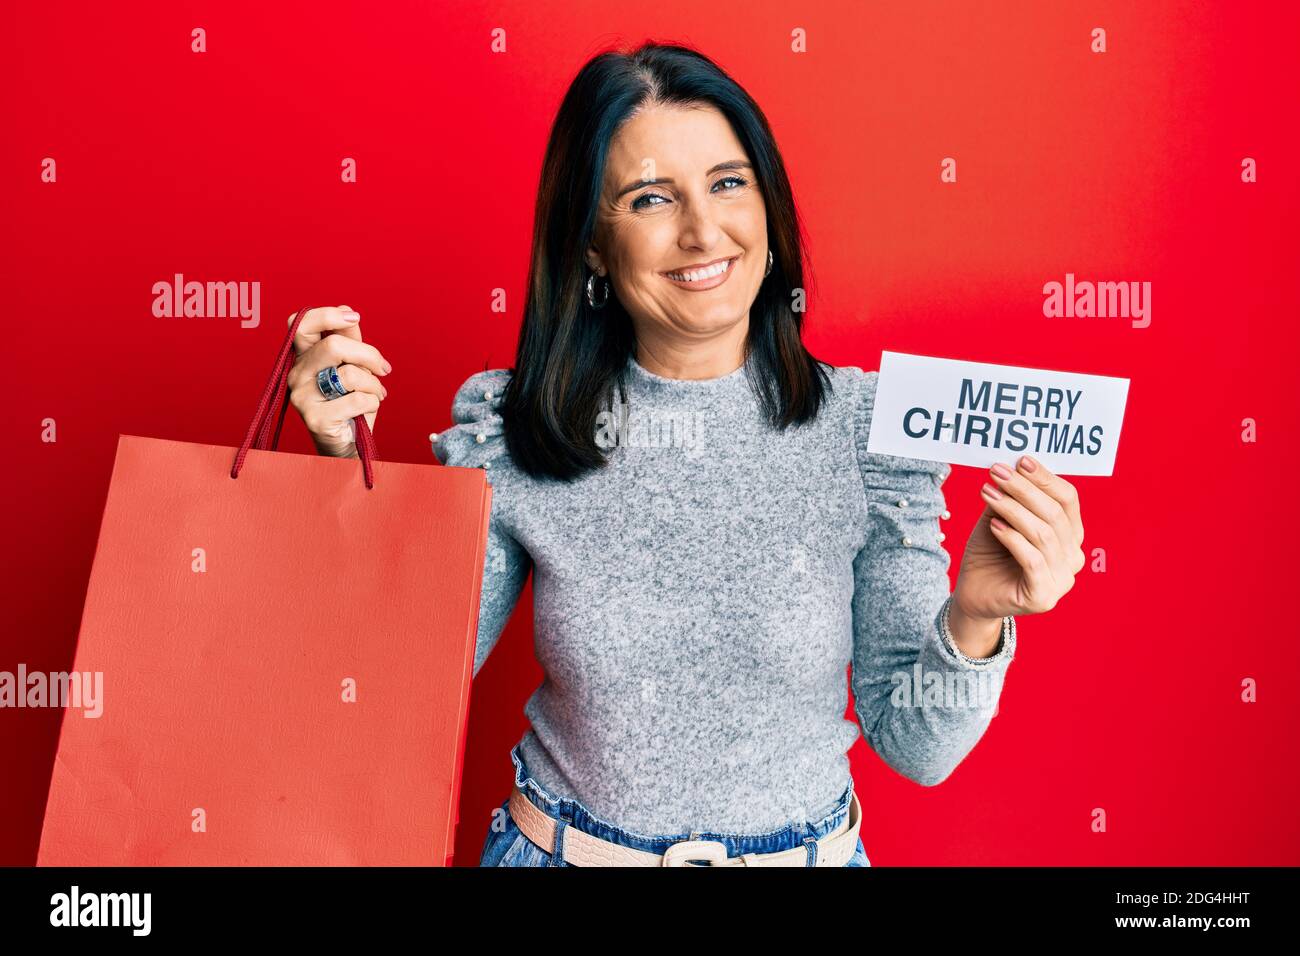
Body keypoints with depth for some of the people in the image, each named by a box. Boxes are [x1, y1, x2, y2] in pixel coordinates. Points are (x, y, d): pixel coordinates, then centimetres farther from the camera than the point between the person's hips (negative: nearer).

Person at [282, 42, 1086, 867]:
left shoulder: (870, 429, -14)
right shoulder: (508, 429, -13)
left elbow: (916, 749, -10)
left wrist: (976, 619, -28)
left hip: (806, 849, 1)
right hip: (562, 845, 0)